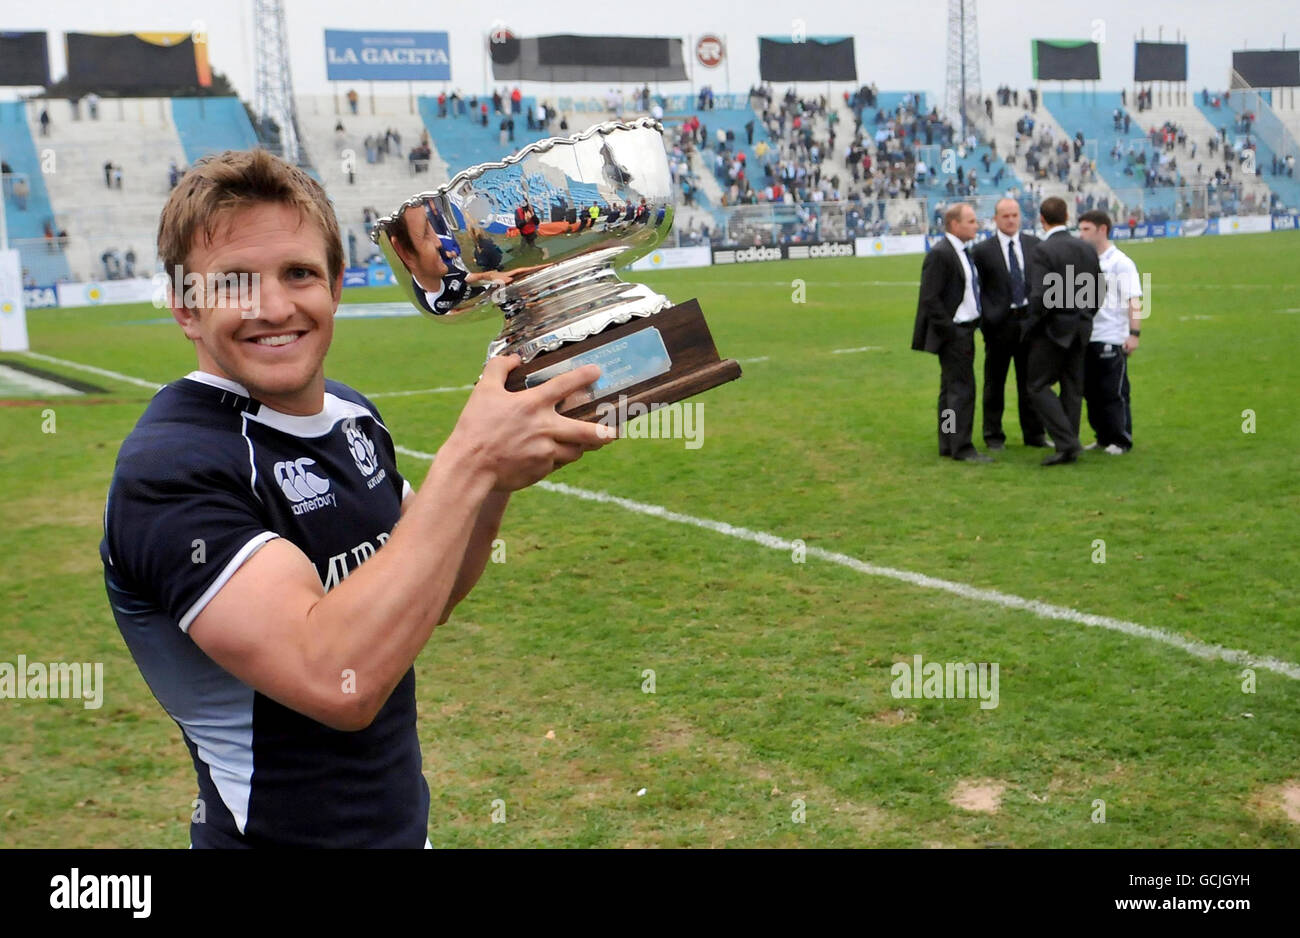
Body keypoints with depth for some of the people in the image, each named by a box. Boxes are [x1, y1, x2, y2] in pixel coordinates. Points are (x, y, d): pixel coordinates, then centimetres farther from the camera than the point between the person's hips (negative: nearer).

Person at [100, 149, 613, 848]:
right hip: (276, 831, -7)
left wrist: (498, 481, -9)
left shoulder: (353, 416, 0)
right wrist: (469, 460, -31)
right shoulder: (168, 468, -23)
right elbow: (338, 680, -34)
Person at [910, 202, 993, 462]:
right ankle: (961, 447, -4)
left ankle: (948, 445, 20)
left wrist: (975, 322, 12)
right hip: (953, 333, -10)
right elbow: (929, 299, -20)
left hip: (965, 330, 10)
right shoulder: (939, 254, -16)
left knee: (951, 389, 13)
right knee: (962, 389, -9)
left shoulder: (964, 251, 13)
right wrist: (950, 329, -19)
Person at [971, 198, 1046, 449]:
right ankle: (993, 435, 17)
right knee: (995, 383, 7)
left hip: (1029, 318, 3)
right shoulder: (982, 250, -3)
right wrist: (987, 318, -13)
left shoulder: (1034, 244, 6)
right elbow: (977, 289, -4)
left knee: (1030, 381, 10)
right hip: (999, 323, -3)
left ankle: (1033, 433, 21)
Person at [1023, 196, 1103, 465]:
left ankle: (1066, 443, -10)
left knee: (1039, 387, 0)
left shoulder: (1042, 251, -15)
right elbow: (1098, 292, 11)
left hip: (1053, 329, -7)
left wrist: (1031, 326, -9)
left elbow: (1041, 296, -22)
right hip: (1080, 331, 7)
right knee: (1072, 388, 11)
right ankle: (1070, 447, 15)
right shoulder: (1087, 249, 7)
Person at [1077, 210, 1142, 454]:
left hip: (1112, 339, -6)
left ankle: (1121, 441, 10)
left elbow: (1134, 301, -11)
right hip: (1087, 338, 6)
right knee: (1091, 391, 10)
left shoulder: (1120, 263, -7)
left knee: (1114, 392, -1)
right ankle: (1103, 438, 22)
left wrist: (1134, 334, -18)